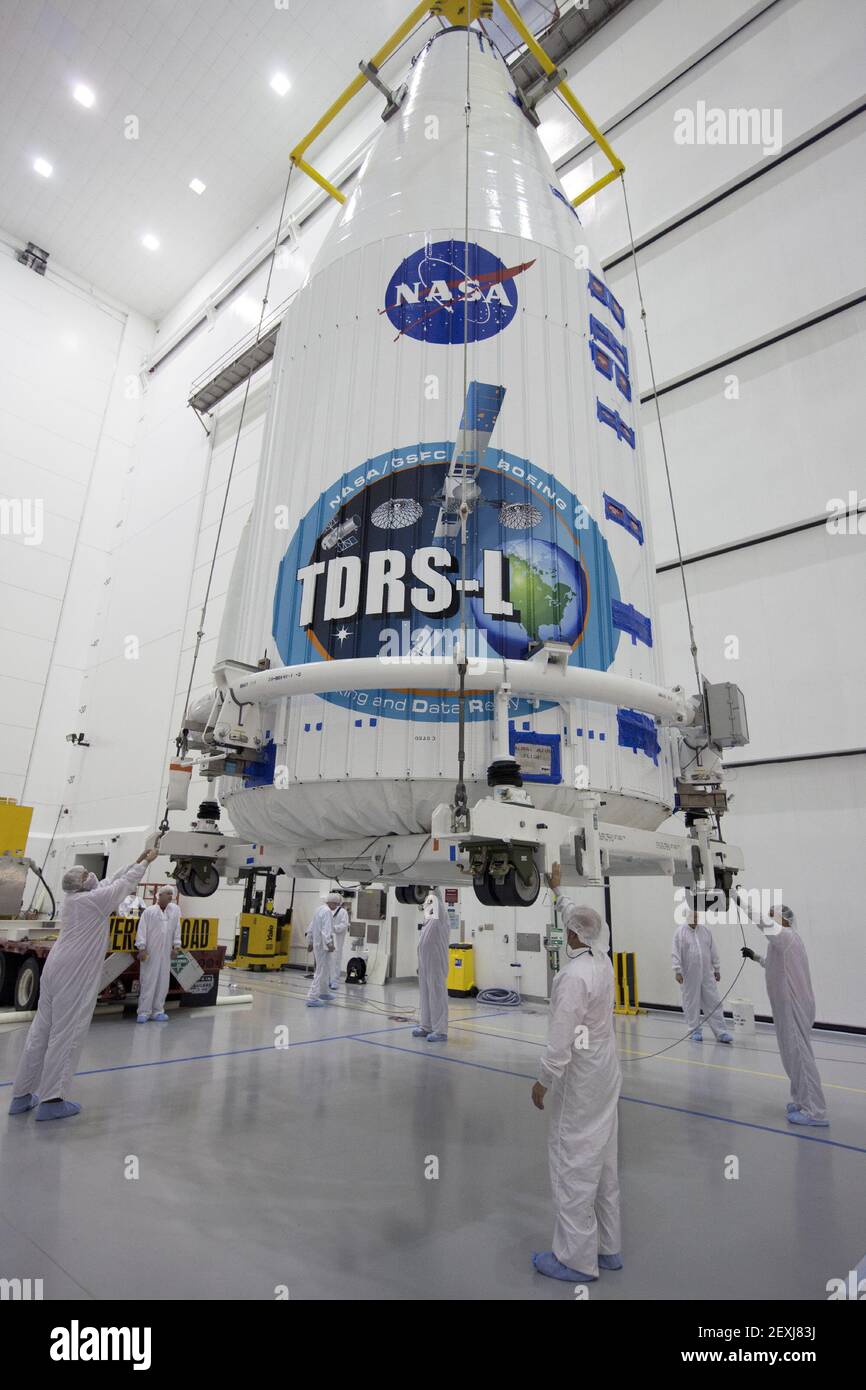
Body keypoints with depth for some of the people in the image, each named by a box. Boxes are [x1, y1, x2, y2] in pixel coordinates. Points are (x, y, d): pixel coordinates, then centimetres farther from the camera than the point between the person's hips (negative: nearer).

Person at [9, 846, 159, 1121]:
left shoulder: (72, 899, 12)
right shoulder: (92, 900, -12)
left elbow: (112, 880, 20)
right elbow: (125, 883, -1)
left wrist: (137, 861, 25)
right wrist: (146, 862, 13)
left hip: (56, 972, 9)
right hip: (75, 976, -9)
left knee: (41, 1031, 14)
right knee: (67, 1034, -2)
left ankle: (22, 1095, 24)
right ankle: (51, 1100, 3)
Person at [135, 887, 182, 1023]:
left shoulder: (175, 909, 8)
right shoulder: (149, 911, -3)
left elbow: (177, 929, 8)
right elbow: (142, 930, -6)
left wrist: (176, 946, 4)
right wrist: (141, 948, -11)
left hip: (166, 954, 4)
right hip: (150, 953, -4)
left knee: (163, 982, 6)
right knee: (148, 982, -1)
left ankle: (158, 1011, 16)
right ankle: (144, 1012, 8)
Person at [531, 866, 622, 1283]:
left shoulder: (573, 976, -27)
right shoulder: (602, 961, -3)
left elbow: (561, 1039, -24)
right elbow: (580, 918, 15)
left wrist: (543, 1081, -11)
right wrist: (557, 890, 28)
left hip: (579, 1076, -8)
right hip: (606, 1069, 9)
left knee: (573, 1160, 5)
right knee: (603, 1158, 19)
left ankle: (578, 1259, 18)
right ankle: (607, 1247, 33)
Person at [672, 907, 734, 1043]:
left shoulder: (706, 930, 4)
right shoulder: (680, 931, -6)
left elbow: (713, 950, 10)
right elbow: (675, 953, -8)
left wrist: (716, 969, 10)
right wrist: (677, 971, -13)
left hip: (707, 974, 3)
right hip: (689, 975, -3)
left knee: (714, 1002, 1)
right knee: (691, 1003, 5)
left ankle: (721, 1033, 5)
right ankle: (695, 1031, 18)